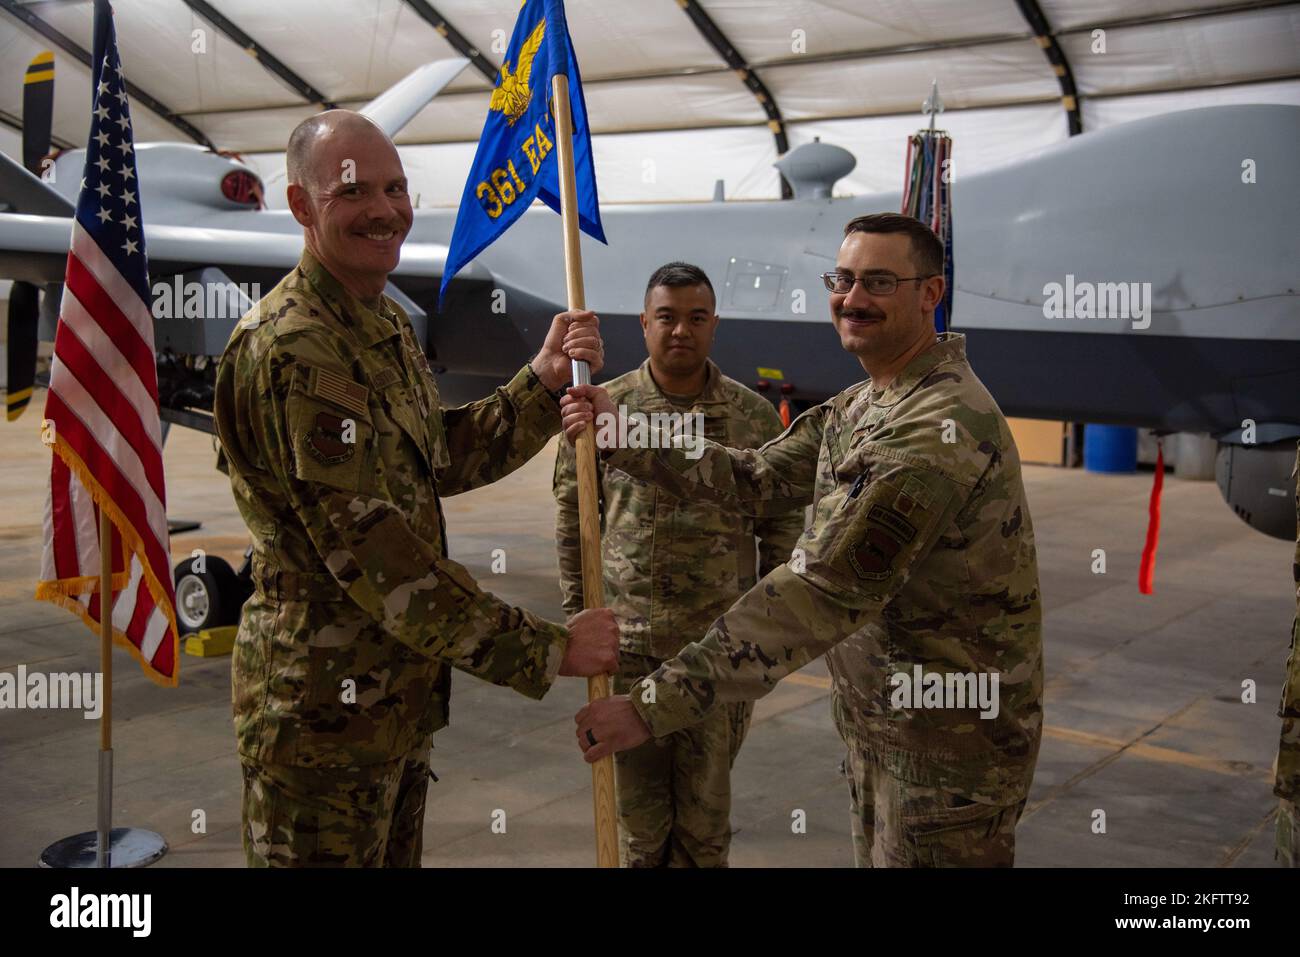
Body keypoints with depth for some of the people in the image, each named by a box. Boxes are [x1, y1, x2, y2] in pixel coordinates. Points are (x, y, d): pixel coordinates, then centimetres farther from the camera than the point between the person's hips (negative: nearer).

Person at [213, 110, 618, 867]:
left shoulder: (389, 324, 11)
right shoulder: (293, 349, -22)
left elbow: (444, 458, 15)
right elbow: (370, 550, -26)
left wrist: (545, 381, -1)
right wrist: (549, 649, -22)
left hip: (401, 692, 10)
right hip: (327, 709, -9)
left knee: (396, 855, 22)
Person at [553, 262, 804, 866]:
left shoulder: (755, 416, 1)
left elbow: (782, 525, 7)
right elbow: (572, 516, 6)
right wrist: (579, 612, 5)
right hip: (626, 641, 0)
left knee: (705, 806, 11)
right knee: (638, 801, 12)